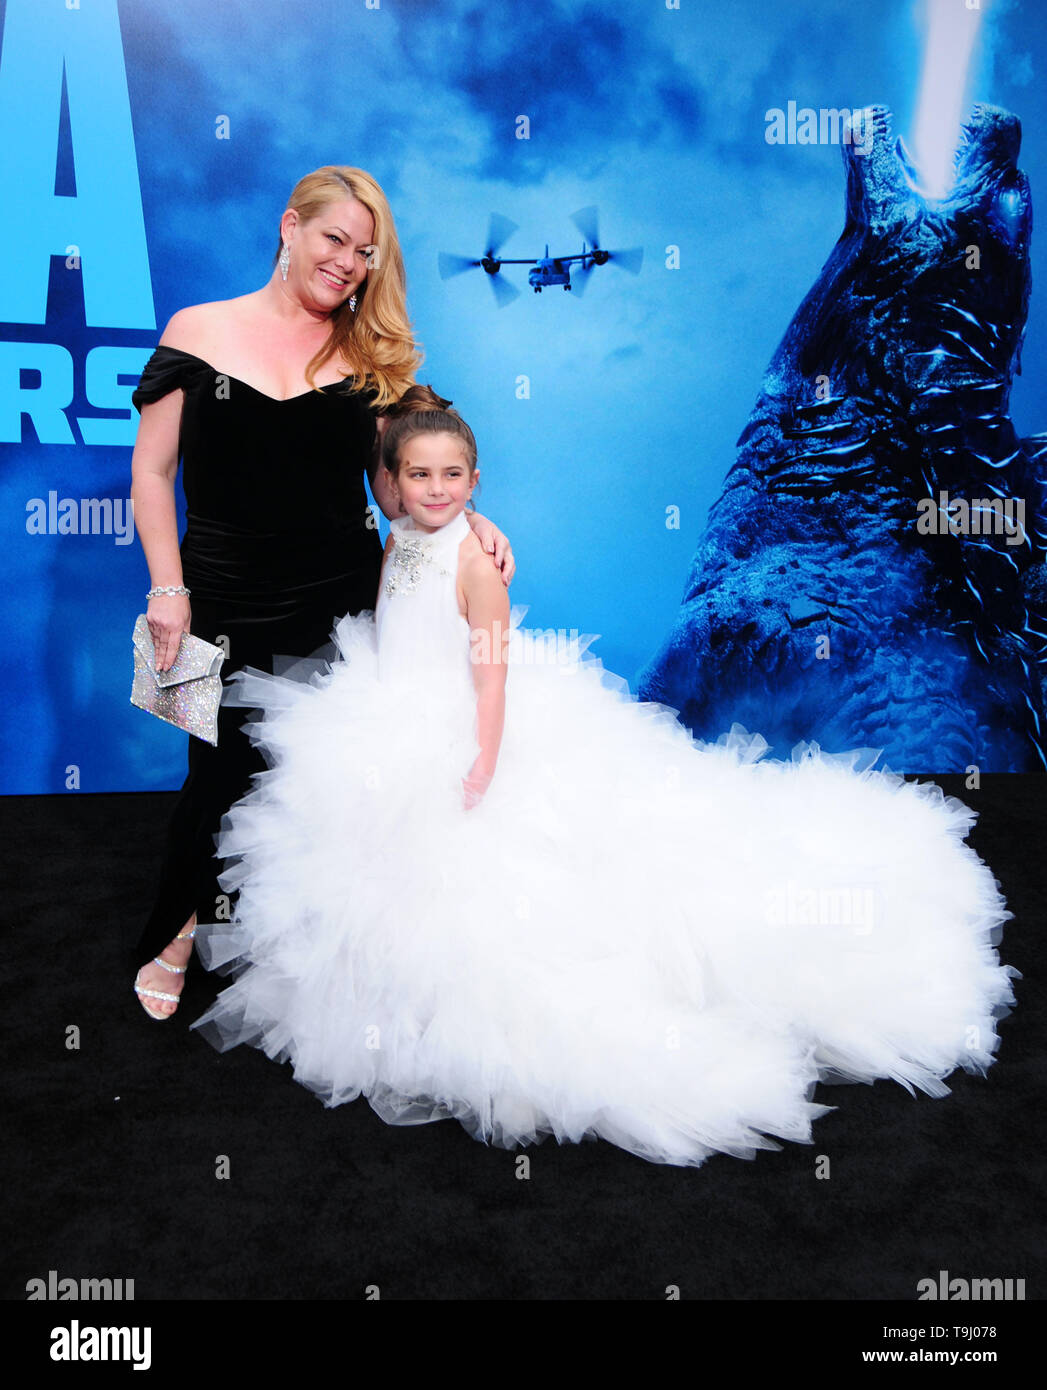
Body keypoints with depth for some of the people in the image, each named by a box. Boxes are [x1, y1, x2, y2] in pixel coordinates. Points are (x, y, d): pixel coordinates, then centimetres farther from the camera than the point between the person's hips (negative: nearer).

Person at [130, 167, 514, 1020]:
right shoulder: (201, 332, 1)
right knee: (224, 768, 10)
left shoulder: (371, 353, 7)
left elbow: (397, 481, 7)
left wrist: (469, 520, -10)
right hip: (230, 603, -1)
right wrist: (168, 587, -6)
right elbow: (154, 468, 1)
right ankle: (181, 929, 37)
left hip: (344, 597, 2)